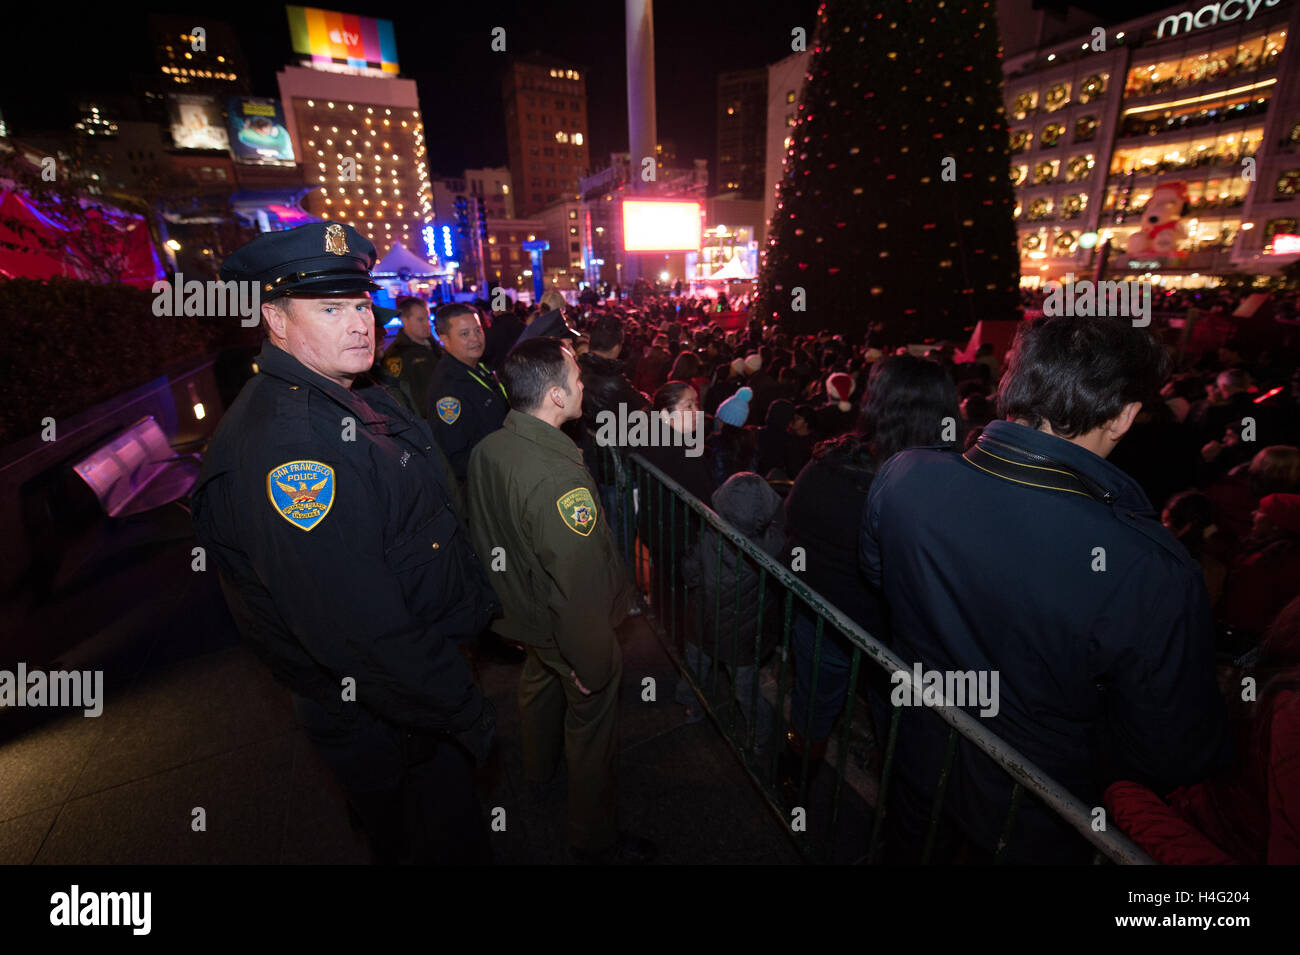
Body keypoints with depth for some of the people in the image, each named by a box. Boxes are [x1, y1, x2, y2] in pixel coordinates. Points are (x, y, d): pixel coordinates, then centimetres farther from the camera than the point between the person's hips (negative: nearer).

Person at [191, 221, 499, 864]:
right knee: (440, 840, 18)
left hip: (425, 670, 9)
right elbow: (359, 629, -32)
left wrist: (486, 609, 11)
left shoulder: (358, 397, 4)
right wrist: (465, 713, -21)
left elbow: (430, 518, 10)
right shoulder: (279, 443, -29)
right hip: (382, 721, -9)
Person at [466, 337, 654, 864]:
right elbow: (578, 592, -34)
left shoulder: (486, 449, -10)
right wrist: (592, 666, -19)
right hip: (566, 629, -8)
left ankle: (539, 767, 64)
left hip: (522, 609, 8)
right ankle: (594, 840, 41)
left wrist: (512, 600, 18)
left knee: (539, 682, 33)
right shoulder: (561, 479, -38)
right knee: (590, 726, 15)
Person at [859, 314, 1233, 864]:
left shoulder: (903, 475, -25)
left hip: (920, 764, 3)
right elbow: (1177, 757, -19)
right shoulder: (1154, 575, -35)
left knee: (913, 847, 32)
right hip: (1031, 822, -2)